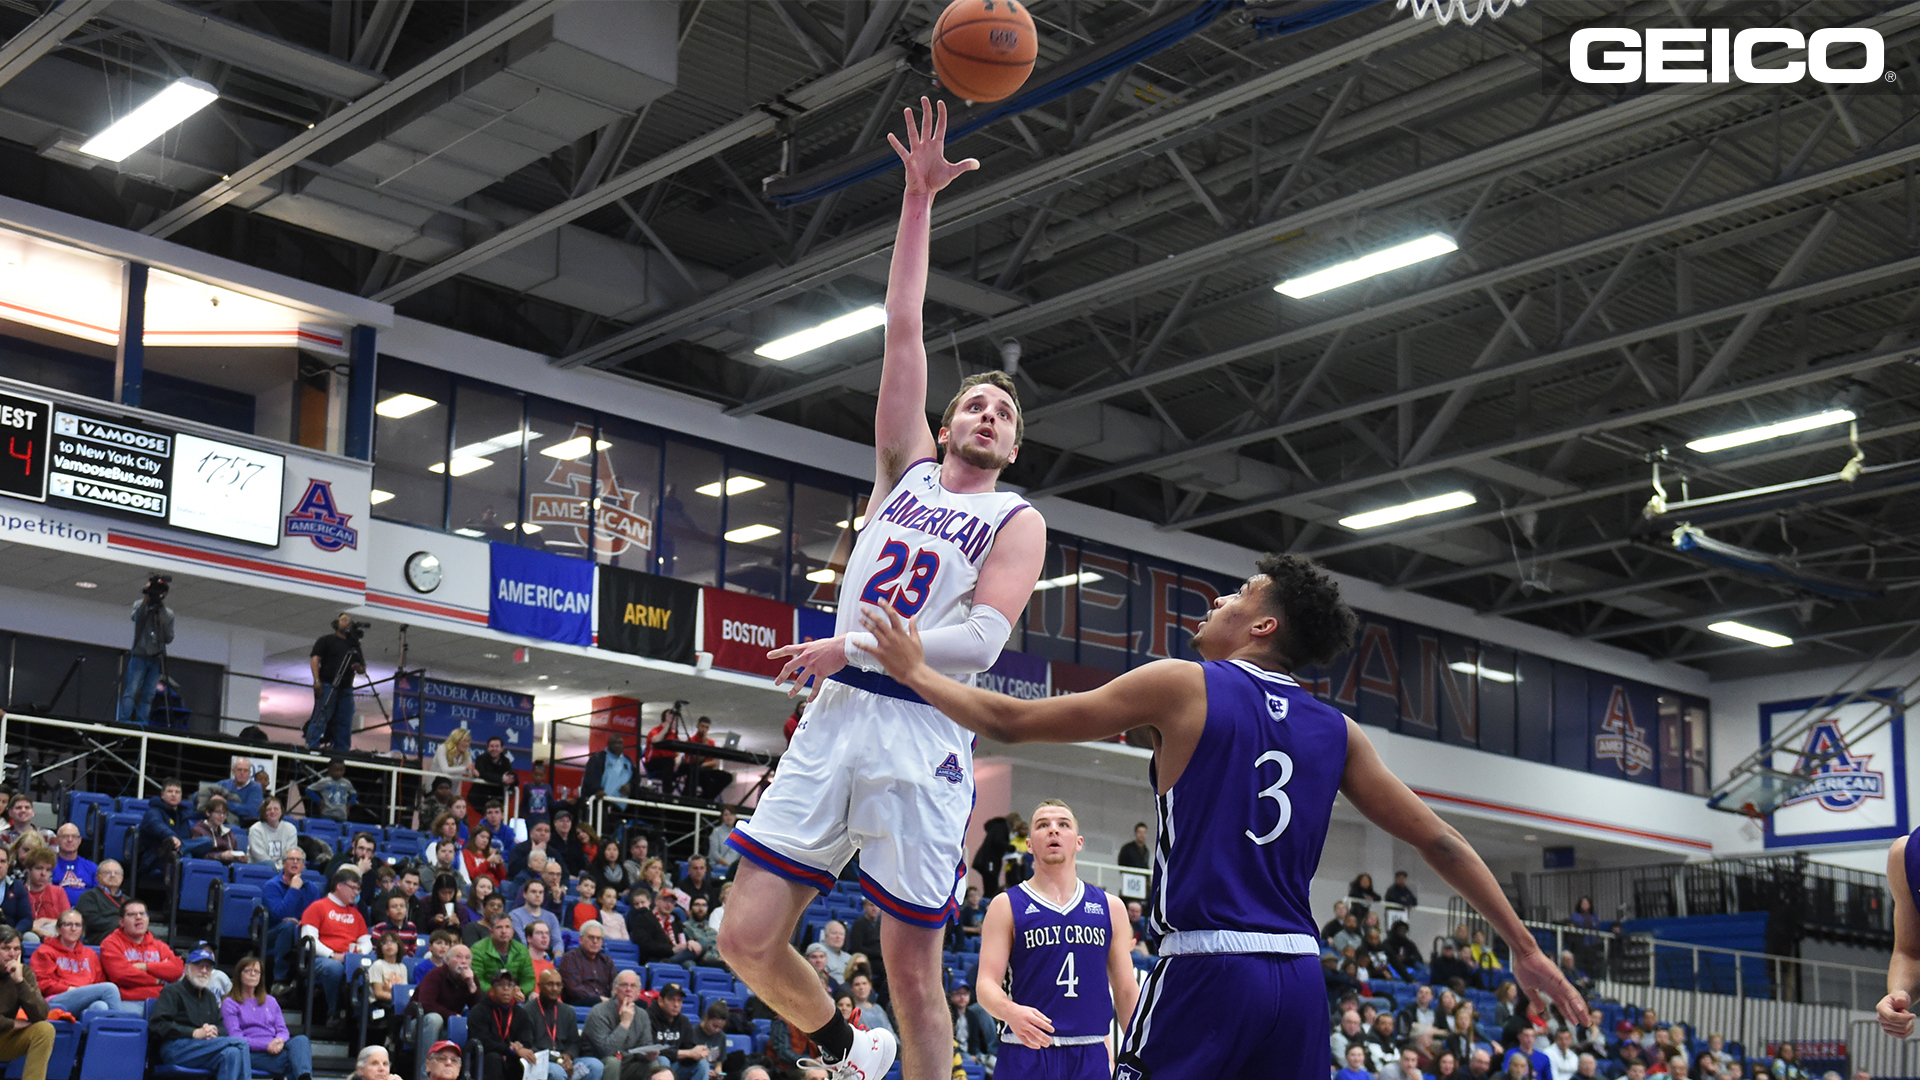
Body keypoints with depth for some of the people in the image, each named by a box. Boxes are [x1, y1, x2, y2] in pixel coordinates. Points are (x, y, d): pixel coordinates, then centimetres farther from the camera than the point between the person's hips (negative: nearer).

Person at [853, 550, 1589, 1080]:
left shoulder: (1182, 686, 0)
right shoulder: (1337, 731, 14)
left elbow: (1012, 723, 4)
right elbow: (1439, 843, 13)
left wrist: (916, 674, 18)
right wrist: (1525, 947, 22)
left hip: (1207, 967, -5)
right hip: (1298, 976, 6)